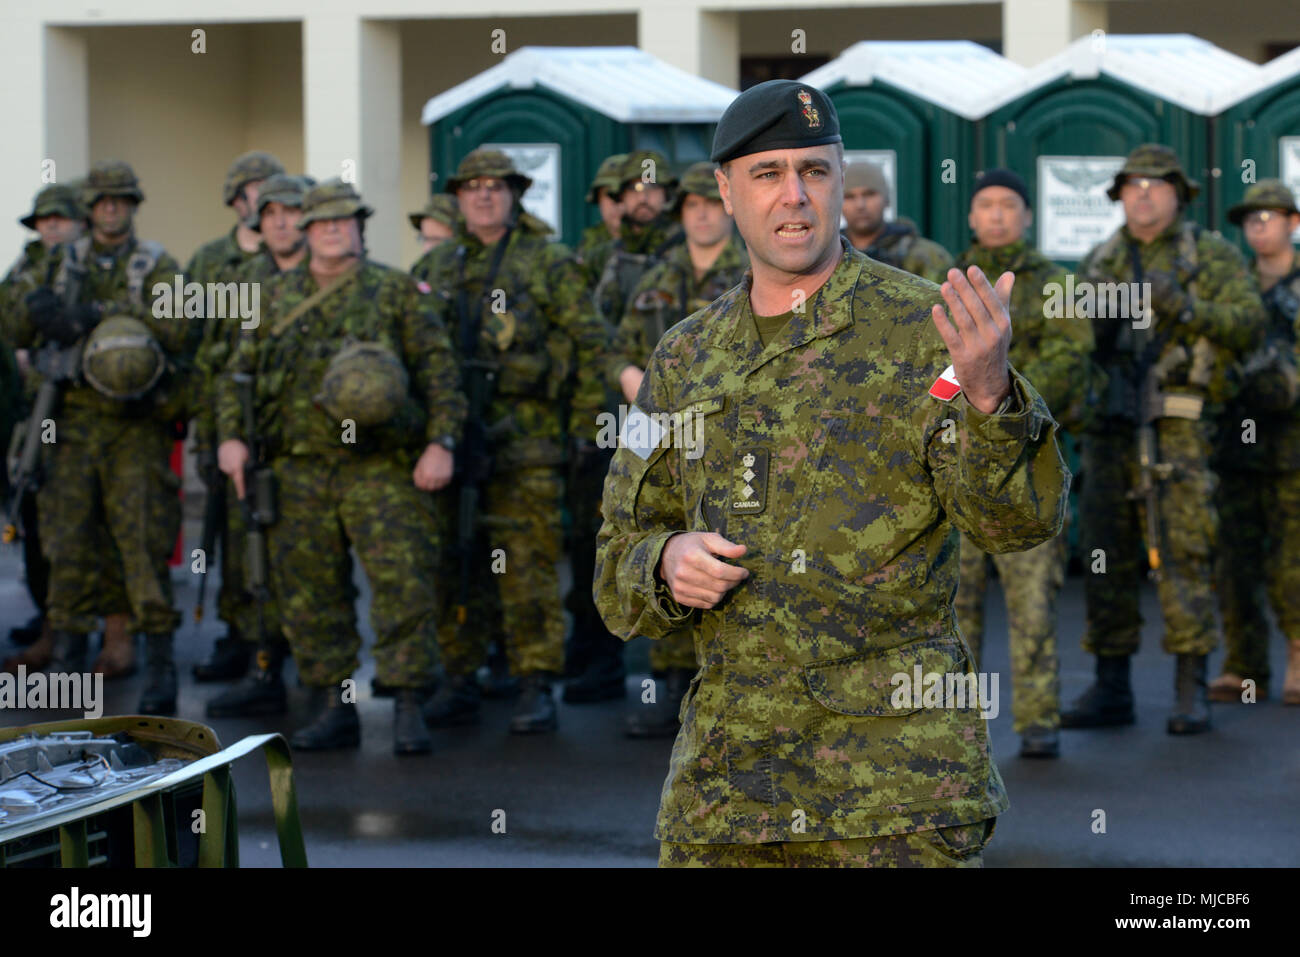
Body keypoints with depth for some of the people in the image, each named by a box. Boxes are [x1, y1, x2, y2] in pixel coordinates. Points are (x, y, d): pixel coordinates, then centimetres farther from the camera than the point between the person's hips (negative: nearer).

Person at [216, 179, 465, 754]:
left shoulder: (397, 292, 7)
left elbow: (439, 370, 2)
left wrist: (441, 443, -9)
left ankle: (409, 709, -3)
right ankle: (332, 709, 14)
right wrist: (231, 436, 4)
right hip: (299, 473, 3)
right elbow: (238, 373, 18)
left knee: (403, 585, -10)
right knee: (309, 595, 5)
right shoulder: (277, 297, 15)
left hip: (382, 467, -3)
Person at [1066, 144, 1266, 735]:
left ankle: (1191, 692, -6)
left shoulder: (1213, 256, 4)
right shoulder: (1100, 263, 15)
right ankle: (1111, 689, 11)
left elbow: (1249, 323, -7)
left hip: (1179, 426, -4)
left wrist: (1184, 307, -20)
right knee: (1107, 556, 4)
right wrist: (1100, 316, -8)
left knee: (1182, 553, -9)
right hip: (1110, 426, 4)